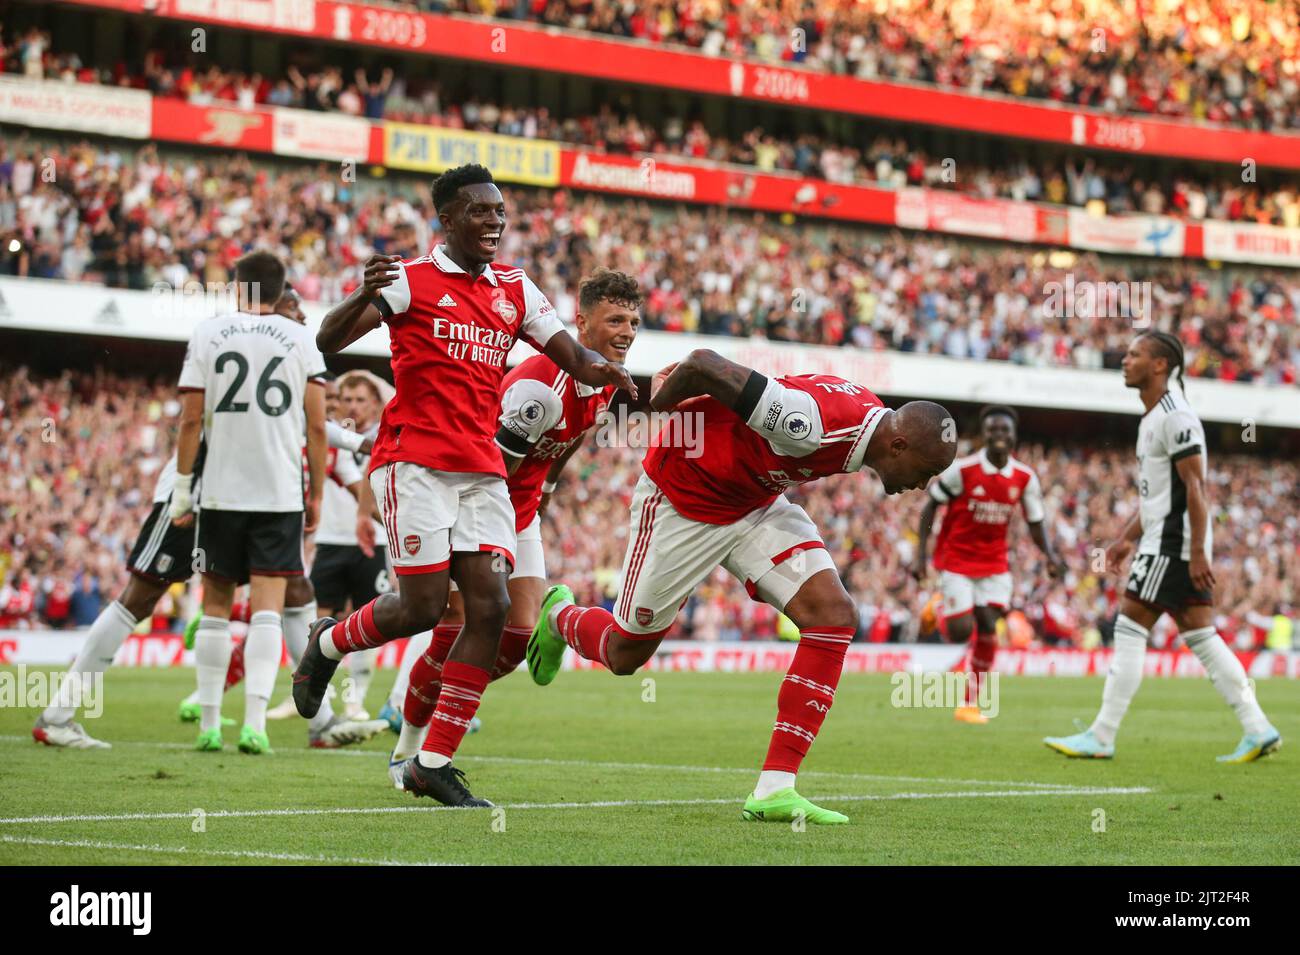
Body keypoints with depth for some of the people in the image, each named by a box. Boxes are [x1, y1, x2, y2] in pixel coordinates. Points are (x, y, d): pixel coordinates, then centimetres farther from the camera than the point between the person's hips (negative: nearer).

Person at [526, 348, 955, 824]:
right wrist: (662, 403, -11)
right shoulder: (815, 421, -37)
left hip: (756, 504, 7)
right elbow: (705, 364, -31)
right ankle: (560, 616, 45)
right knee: (625, 653, 8)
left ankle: (775, 789, -11)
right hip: (682, 496, -7)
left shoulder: (867, 420, -10)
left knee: (835, 616, -13)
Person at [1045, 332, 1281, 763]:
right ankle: (1258, 729, 9)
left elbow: (1195, 489, -19)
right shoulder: (1152, 417, 18)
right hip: (1164, 542, 10)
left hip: (1173, 544, -10)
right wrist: (1127, 539, 21)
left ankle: (1101, 738, -6)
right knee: (1200, 635, 8)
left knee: (1129, 630, -8)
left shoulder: (1175, 416, -14)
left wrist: (1197, 553, -23)